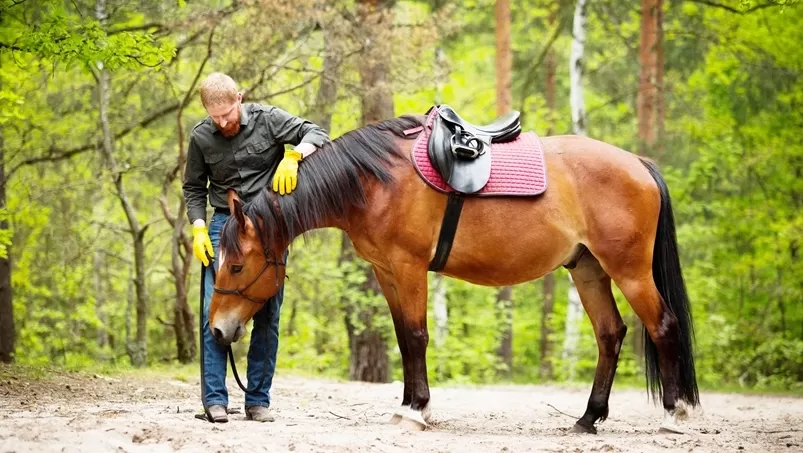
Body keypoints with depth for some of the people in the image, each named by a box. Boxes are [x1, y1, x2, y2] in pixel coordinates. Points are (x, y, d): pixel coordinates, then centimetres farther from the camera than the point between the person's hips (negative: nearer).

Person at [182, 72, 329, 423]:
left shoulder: (267, 119, -7)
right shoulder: (201, 137, -2)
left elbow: (317, 134, -9)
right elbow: (193, 188, 9)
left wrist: (293, 156, -29)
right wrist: (198, 228, -5)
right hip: (223, 225, 0)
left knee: (267, 314, 2)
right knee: (214, 311, -9)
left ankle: (258, 400, 9)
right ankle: (215, 399, -6)